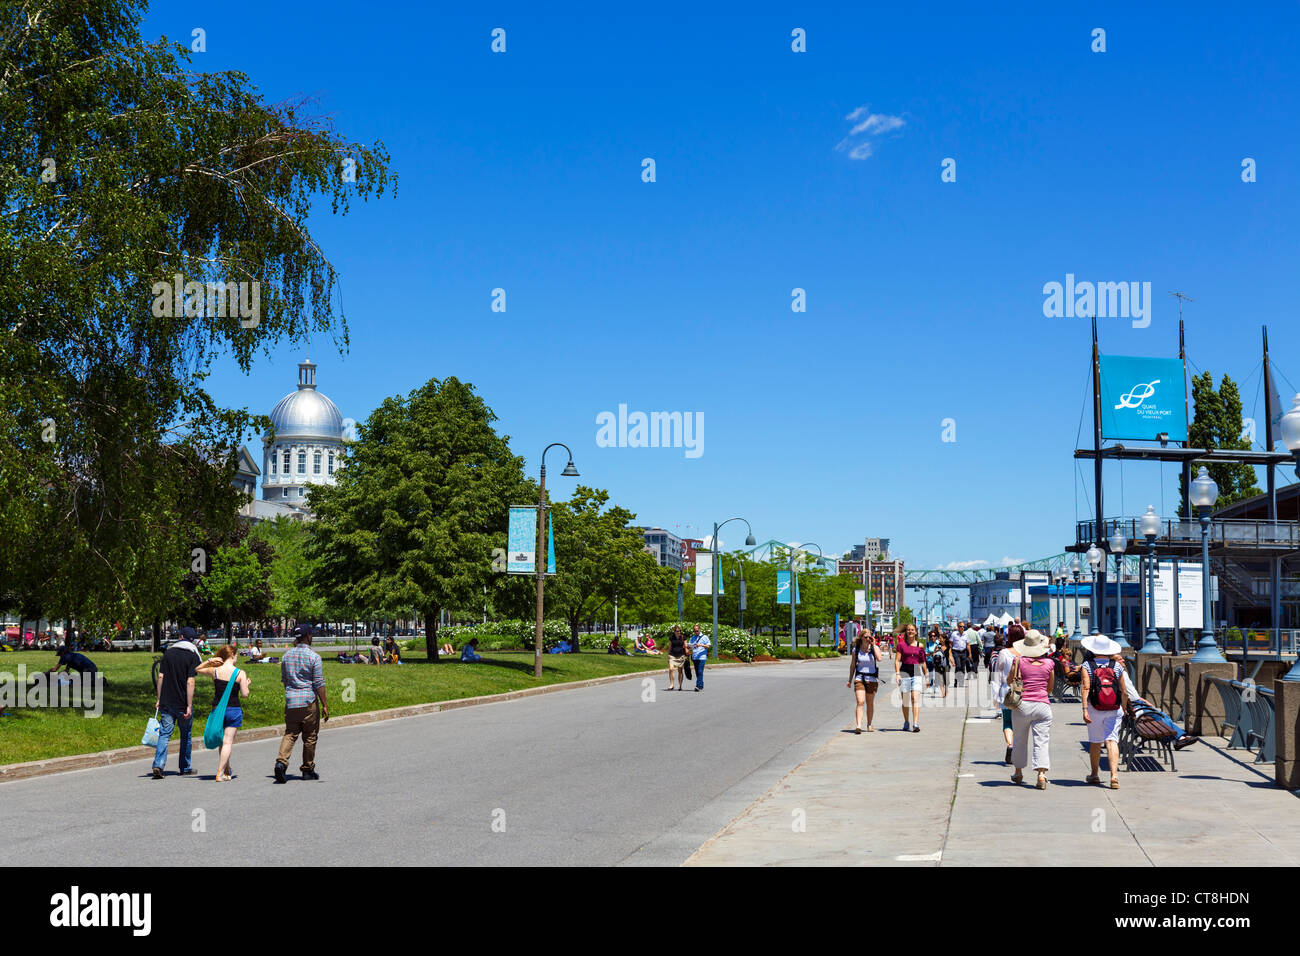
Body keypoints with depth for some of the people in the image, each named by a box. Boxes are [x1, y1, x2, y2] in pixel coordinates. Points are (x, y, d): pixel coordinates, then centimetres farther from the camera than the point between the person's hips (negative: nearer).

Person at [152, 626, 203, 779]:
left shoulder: (168, 652, 5)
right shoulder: (193, 656, -7)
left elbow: (161, 677, 3)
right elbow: (190, 682, -14)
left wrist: (159, 699, 9)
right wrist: (189, 706, -14)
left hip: (166, 702, 3)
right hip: (182, 703, -3)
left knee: (164, 734, 2)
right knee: (186, 736, 11)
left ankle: (158, 765, -15)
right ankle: (185, 769, 20)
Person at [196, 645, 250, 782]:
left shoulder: (214, 671, -1)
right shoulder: (240, 674, -9)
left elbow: (197, 669, 17)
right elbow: (244, 694, -9)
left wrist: (209, 661, 8)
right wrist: (248, 685, 10)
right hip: (234, 710, -4)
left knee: (222, 742, 17)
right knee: (228, 742, -1)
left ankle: (227, 771, 27)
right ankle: (220, 773, -8)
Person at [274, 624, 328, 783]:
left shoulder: (287, 655, 8)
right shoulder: (313, 656, -9)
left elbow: (284, 680, 17)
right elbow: (319, 683, -10)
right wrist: (325, 705, -6)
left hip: (290, 701, 4)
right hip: (309, 701, -4)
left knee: (290, 734, 6)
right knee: (310, 737, 7)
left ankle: (281, 761, -17)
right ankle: (308, 770, 14)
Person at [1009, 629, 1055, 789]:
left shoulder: (1019, 661, -5)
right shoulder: (1049, 663, 1)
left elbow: (1009, 681, 6)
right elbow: (1050, 688, 12)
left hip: (1022, 704, 0)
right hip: (1043, 705, 0)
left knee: (1019, 740, 15)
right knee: (1042, 741, 0)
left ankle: (1018, 772, 27)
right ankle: (1041, 773, -15)